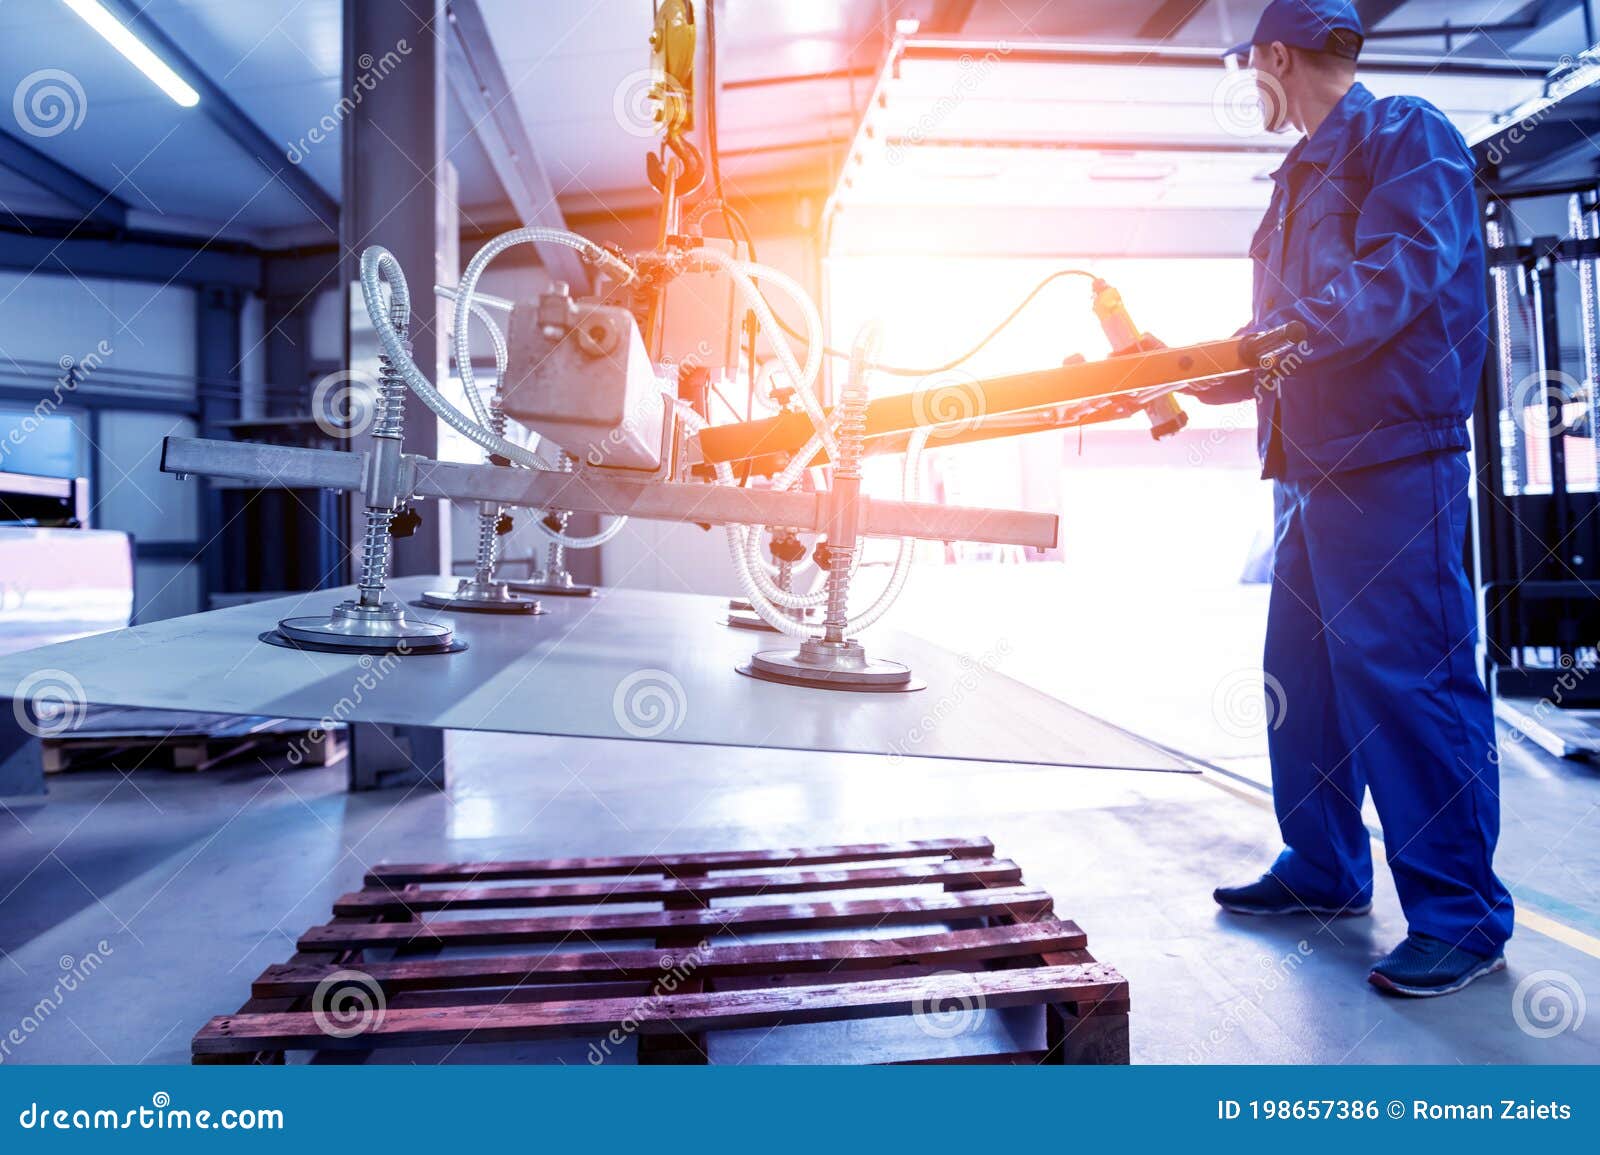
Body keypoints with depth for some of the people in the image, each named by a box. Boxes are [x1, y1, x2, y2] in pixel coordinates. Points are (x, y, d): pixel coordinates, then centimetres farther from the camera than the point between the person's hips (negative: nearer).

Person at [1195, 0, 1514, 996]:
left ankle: (1462, 915, 5)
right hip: (1311, 465, 9)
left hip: (1393, 464, -9)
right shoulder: (1302, 176, 25)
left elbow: (1400, 272, -18)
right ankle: (1324, 872, 23)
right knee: (1304, 676, 10)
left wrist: (1302, 329, -32)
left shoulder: (1406, 135, -1)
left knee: (1407, 678, -8)